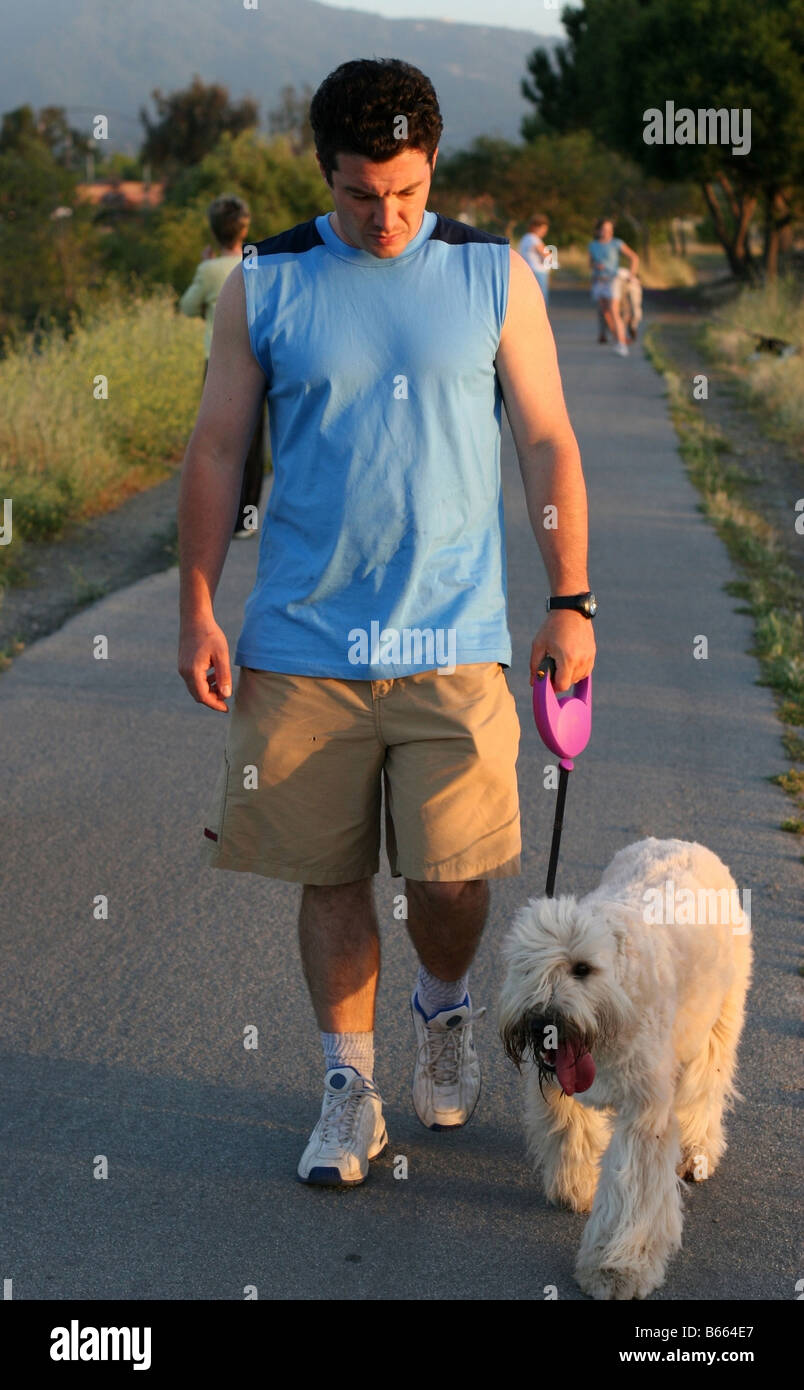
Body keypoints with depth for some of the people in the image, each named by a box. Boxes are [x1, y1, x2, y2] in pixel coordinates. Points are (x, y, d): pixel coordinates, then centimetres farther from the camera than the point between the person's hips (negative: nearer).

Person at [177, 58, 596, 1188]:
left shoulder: (495, 276, 3)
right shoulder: (264, 286, 3)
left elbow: (548, 445, 6)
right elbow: (215, 453, 6)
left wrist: (571, 601, 1)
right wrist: (197, 610, 2)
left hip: (453, 641, 0)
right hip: (302, 646, 1)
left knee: (452, 879, -3)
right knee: (330, 875, 6)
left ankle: (445, 1006, 30)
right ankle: (349, 1087, 22)